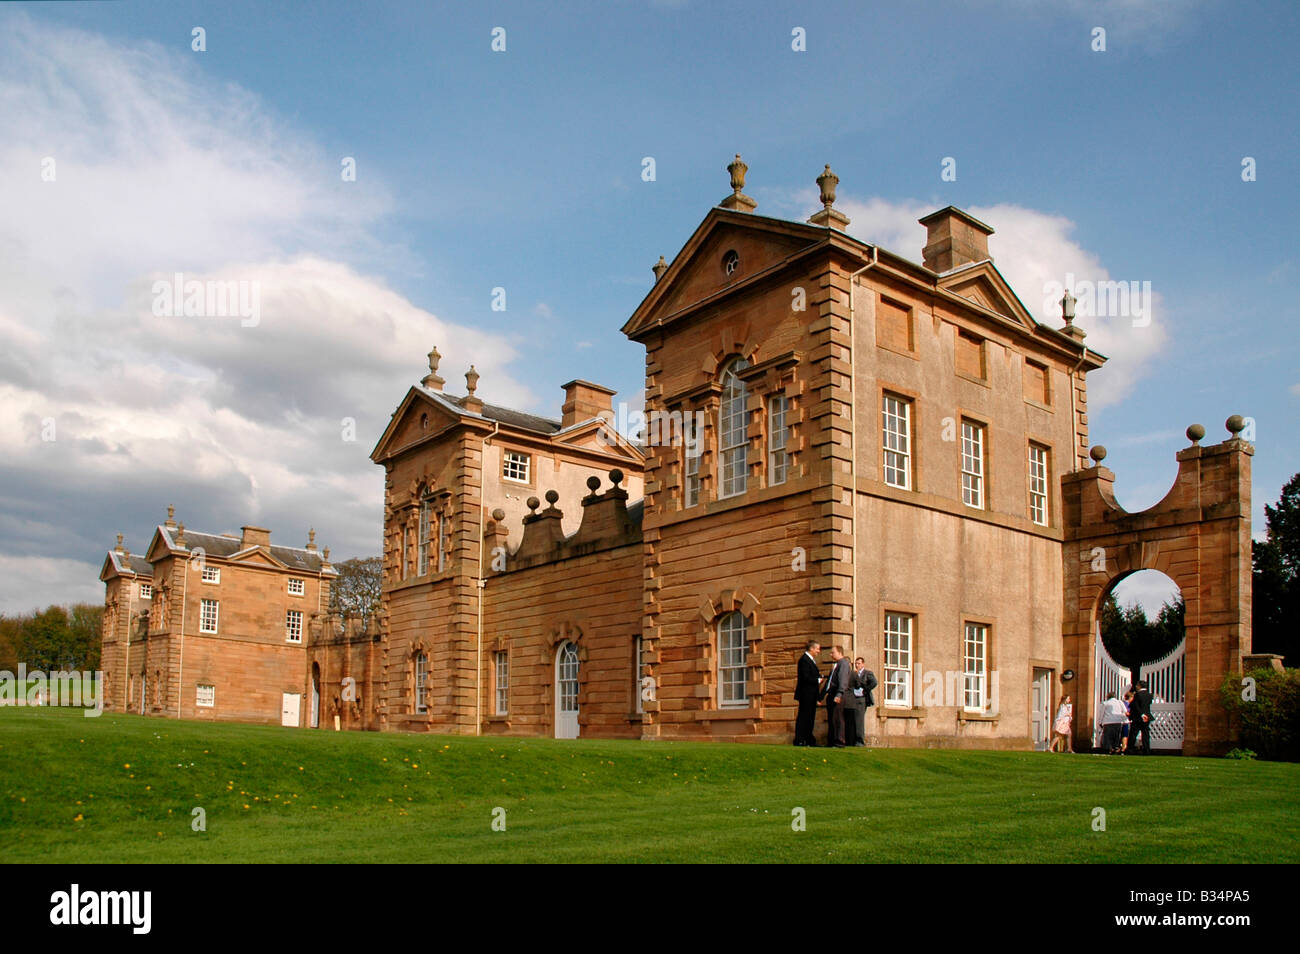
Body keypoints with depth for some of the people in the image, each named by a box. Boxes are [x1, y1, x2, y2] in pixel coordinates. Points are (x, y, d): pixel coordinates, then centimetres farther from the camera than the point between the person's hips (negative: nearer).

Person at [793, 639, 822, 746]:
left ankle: (809, 740, 18)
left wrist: (819, 676, 4)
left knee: (810, 717, 12)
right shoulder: (804, 659, -15)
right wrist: (818, 680, -12)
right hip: (806, 694, -10)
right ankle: (799, 740, -3)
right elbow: (806, 677, -22)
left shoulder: (811, 660, 17)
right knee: (803, 717, -6)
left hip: (811, 694, 10)